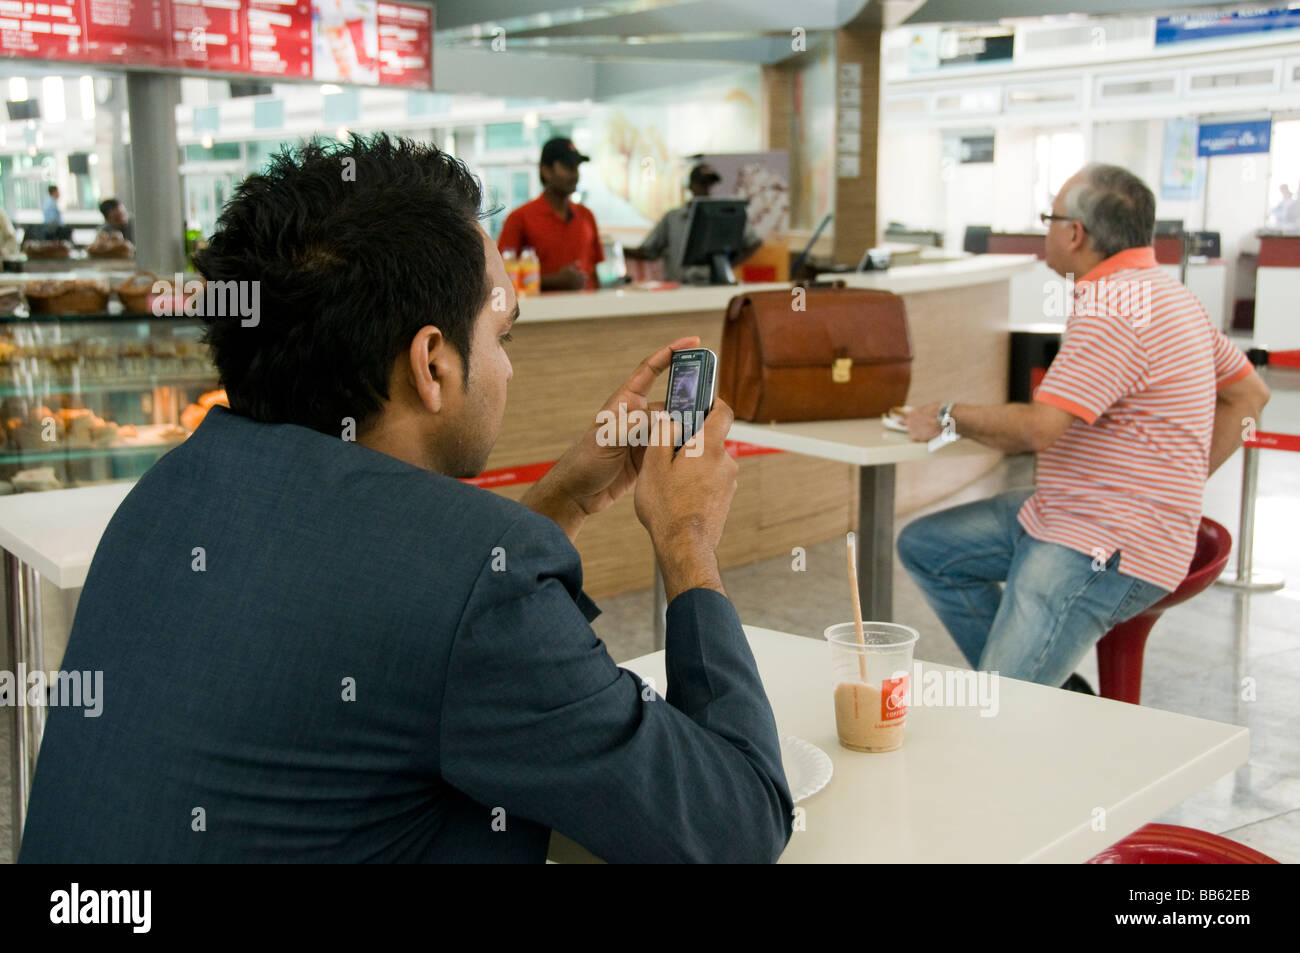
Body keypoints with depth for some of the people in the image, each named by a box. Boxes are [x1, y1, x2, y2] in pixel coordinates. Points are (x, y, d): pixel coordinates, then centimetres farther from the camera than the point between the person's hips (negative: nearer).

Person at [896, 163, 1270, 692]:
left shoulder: (1110, 309, -21)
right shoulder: (1168, 294, 13)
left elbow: (1037, 430, -25)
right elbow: (1249, 394, 20)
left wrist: (950, 417, -7)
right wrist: (1181, 487, 15)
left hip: (1103, 548, -11)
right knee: (922, 545, 13)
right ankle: (1053, 688, 12)